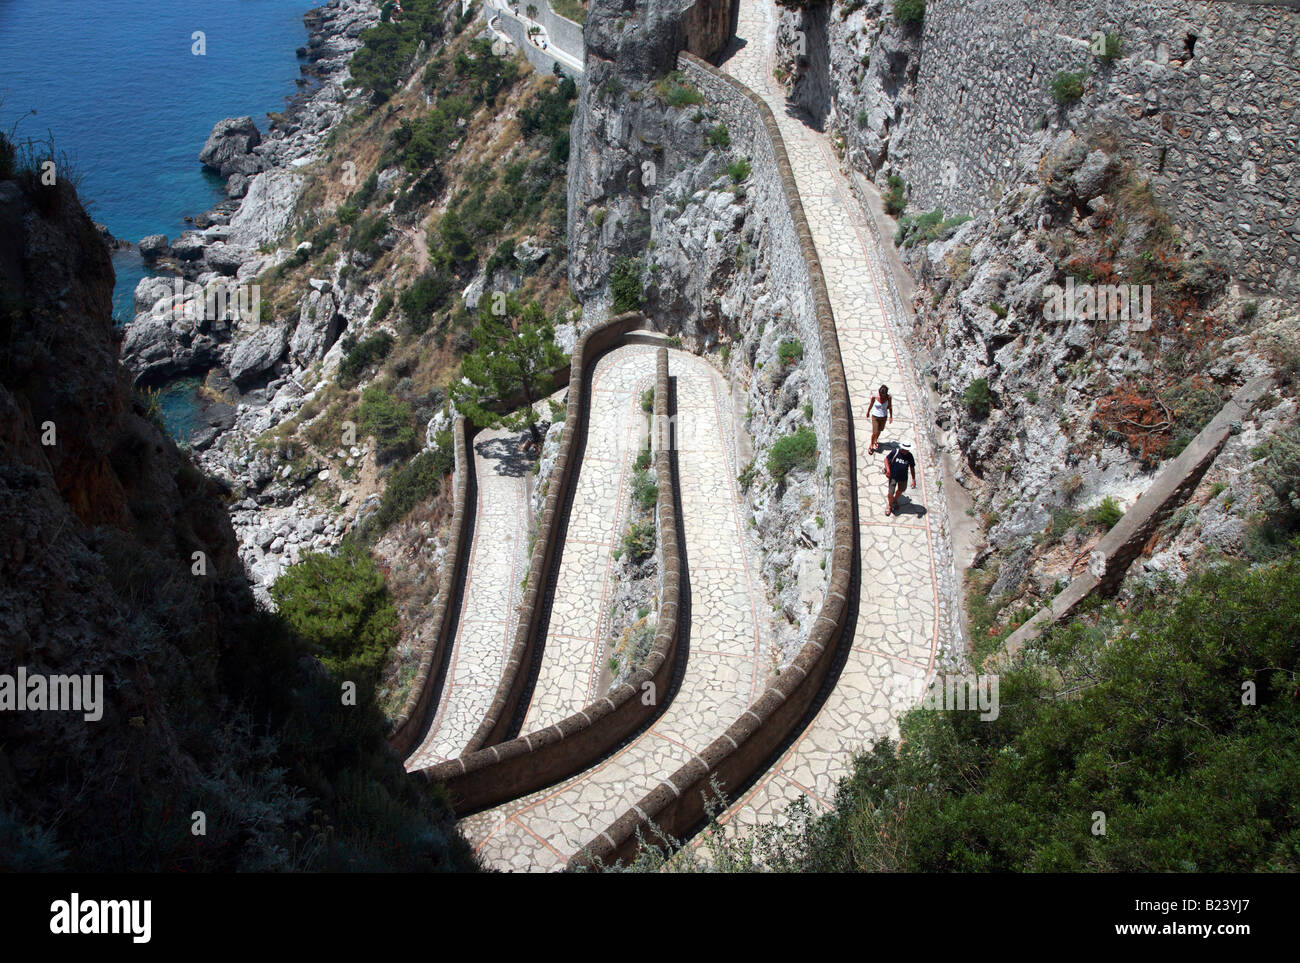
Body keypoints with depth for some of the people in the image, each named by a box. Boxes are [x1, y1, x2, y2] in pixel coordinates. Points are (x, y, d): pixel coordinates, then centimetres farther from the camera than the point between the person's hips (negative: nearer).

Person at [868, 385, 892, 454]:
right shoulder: (875, 397, -22)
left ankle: (876, 441, 52)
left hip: (884, 417, 2)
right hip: (875, 417, -2)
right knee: (875, 432, -2)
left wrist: (891, 416, -6)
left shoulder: (888, 397, -19)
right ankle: (871, 446, 22)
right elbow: (871, 405, -4)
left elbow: (890, 407, -4)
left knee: (879, 430, 23)